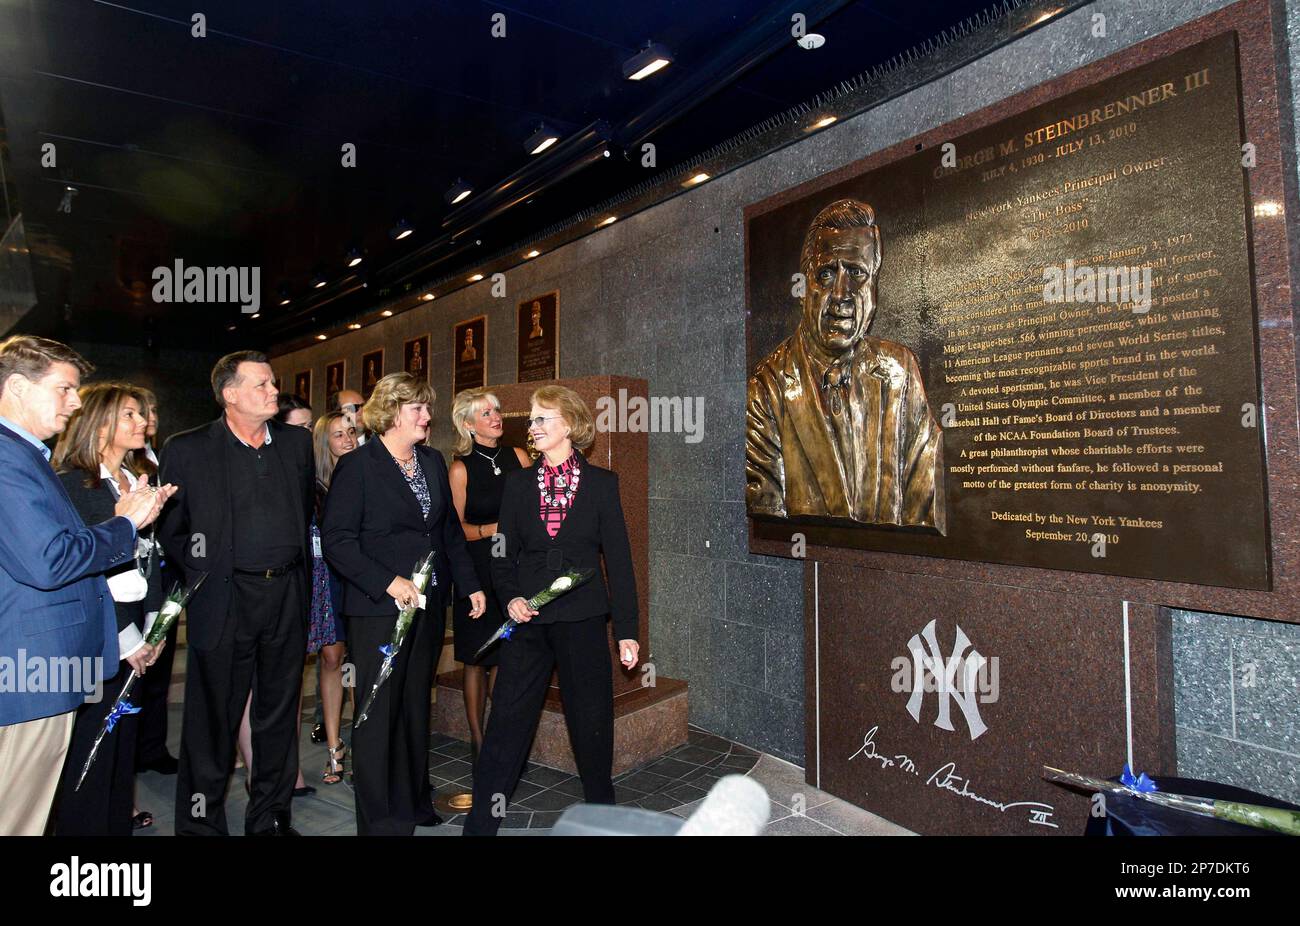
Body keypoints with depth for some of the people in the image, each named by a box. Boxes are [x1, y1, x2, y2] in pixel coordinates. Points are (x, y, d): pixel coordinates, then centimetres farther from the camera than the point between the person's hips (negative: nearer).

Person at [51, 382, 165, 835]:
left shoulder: (139, 480, 12)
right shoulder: (73, 483, -10)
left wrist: (152, 628, 7)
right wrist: (124, 638, -12)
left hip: (135, 634, 7)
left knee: (124, 738, 14)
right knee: (91, 745, 3)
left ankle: (119, 819, 27)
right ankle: (84, 824, 17)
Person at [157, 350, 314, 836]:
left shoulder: (297, 441, 7)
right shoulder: (187, 449, -4)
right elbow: (170, 530, 1)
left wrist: (300, 574, 11)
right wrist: (209, 574, -3)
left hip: (288, 596, 4)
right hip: (225, 600, -3)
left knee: (280, 714, 14)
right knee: (213, 719, 7)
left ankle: (271, 817, 29)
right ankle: (201, 823, 24)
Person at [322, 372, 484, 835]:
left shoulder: (433, 462, 10)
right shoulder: (357, 466, -9)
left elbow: (449, 530, 16)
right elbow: (336, 540, -14)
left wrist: (470, 584, 10)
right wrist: (389, 582, -20)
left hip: (428, 606, 6)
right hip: (379, 609, -6)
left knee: (416, 706, 16)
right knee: (378, 713, 3)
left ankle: (413, 803, 32)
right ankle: (378, 818, 19)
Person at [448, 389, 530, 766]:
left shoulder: (519, 457, 5)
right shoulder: (460, 469, -4)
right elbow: (455, 529, -1)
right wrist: (492, 530, -12)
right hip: (477, 570, -3)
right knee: (477, 659, 5)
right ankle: (477, 739, 20)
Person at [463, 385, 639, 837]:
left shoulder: (602, 483, 0)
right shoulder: (518, 482, 6)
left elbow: (618, 559, 0)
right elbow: (504, 554, 9)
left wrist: (626, 630, -1)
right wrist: (510, 597, -10)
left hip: (582, 618, -1)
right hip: (528, 619, 2)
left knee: (592, 720, 11)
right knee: (507, 719, 5)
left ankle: (602, 812, 33)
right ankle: (481, 822, 20)